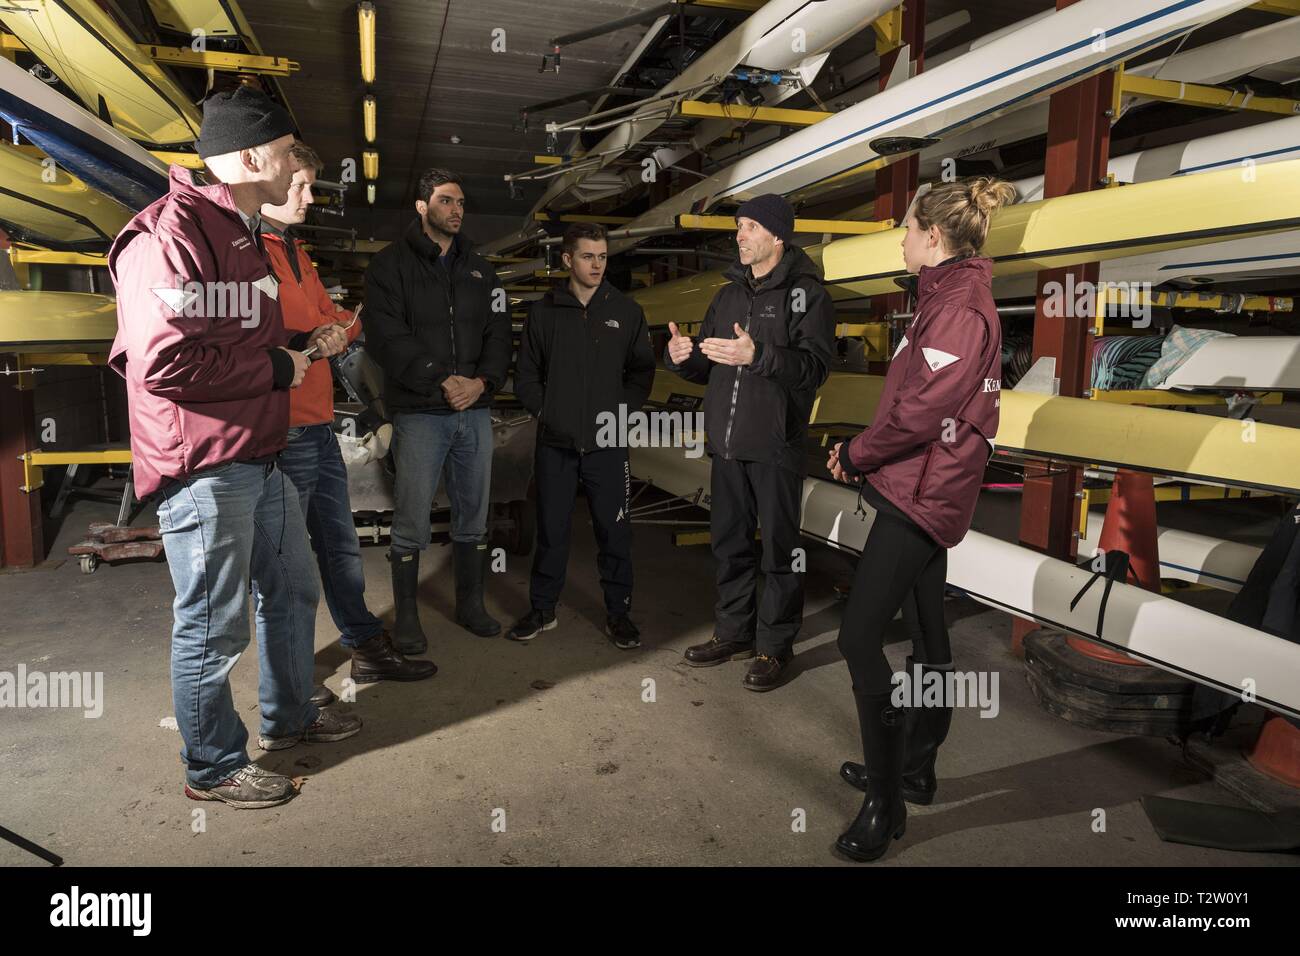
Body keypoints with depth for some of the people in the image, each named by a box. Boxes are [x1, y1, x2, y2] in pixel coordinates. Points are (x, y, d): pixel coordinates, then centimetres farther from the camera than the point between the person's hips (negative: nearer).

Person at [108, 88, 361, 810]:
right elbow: (166, 362, -26)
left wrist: (305, 343, 12)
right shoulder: (168, 236, -17)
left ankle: (289, 716, 42)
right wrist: (278, 367, -16)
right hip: (203, 470, -10)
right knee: (214, 625, 4)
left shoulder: (243, 234, 17)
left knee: (291, 590, 21)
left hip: (259, 457, 10)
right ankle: (213, 767, 24)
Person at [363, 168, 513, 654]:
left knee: (473, 517, 11)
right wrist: (441, 381, -16)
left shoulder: (478, 269, 16)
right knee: (412, 522, -2)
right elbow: (386, 336, -11)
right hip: (420, 413, -5)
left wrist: (482, 381, -9)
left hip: (475, 411, 5)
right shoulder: (391, 264, 0)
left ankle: (470, 604, 25)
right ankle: (406, 615, 13)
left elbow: (499, 332, 9)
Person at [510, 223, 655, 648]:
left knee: (614, 531, 4)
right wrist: (544, 410, -1)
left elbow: (642, 370, 9)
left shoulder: (626, 311, 5)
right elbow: (526, 374, 11)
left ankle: (618, 613, 18)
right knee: (551, 530, 9)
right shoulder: (543, 312, 6)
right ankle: (542, 609, 23)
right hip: (555, 442, 1)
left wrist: (622, 411, -2)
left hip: (607, 443, 0)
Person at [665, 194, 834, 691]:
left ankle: (774, 645, 14)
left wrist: (758, 356, -29)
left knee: (779, 548, 2)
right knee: (728, 543, 13)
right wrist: (683, 357, -4)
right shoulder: (728, 294, 16)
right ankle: (733, 632, 28)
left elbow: (816, 366, -16)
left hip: (776, 446, -6)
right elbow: (708, 368, 18)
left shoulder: (806, 293, -3)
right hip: (727, 443, 6)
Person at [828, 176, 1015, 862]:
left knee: (860, 637, -11)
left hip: (920, 493, -11)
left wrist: (855, 456, -10)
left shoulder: (958, 309, -17)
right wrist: (863, 452, 7)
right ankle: (914, 771, 32)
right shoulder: (951, 298, 15)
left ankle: (886, 803, 0)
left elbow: (919, 412, -24)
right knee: (928, 634, 17)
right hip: (927, 490, 11)